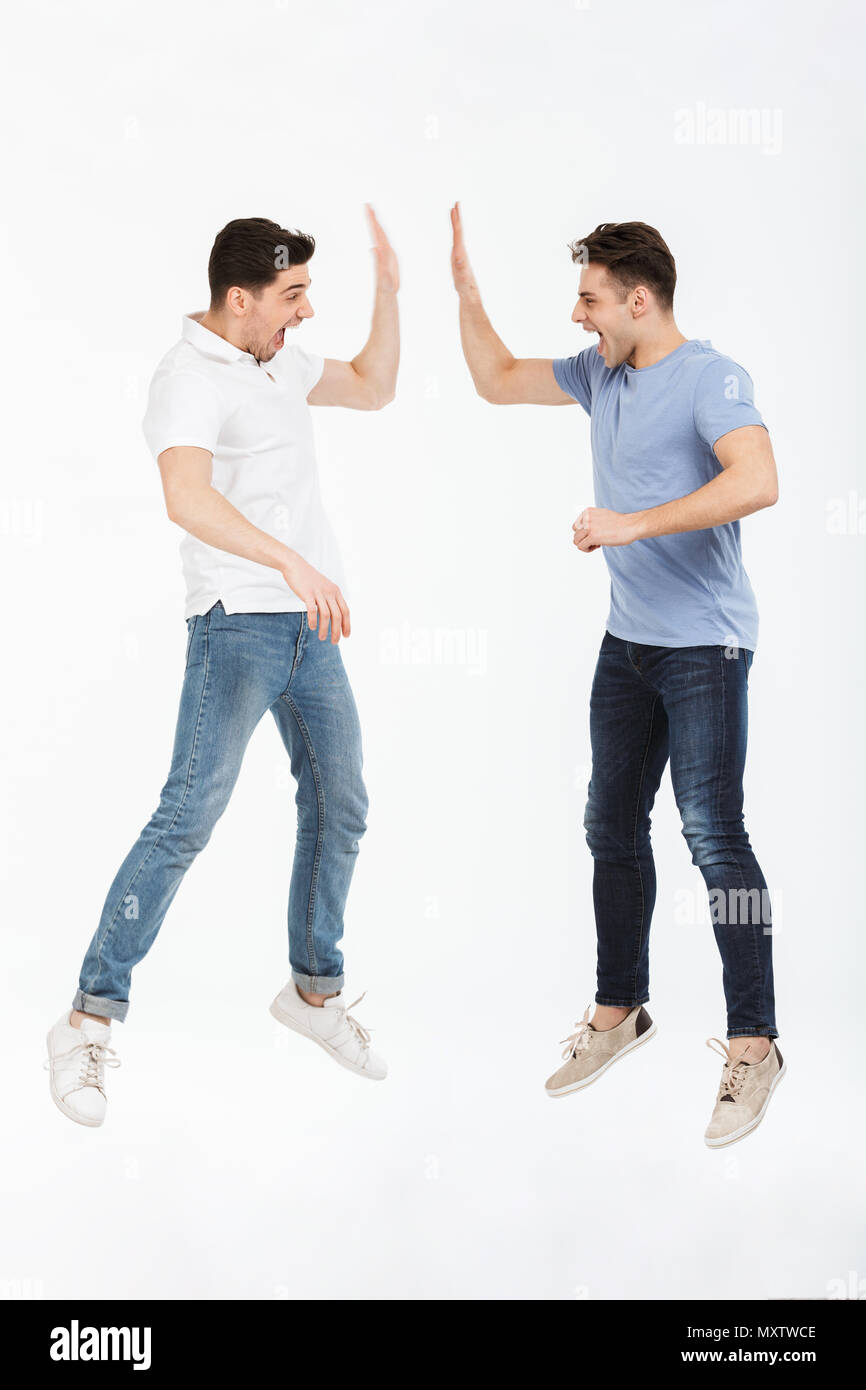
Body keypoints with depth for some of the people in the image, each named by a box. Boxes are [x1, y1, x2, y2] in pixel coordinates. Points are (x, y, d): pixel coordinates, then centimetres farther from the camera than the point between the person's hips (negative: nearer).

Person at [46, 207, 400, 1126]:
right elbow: (188, 499, -32)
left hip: (310, 623, 8)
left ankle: (315, 989, 28)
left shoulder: (279, 360, 13)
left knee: (339, 807, 12)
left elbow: (372, 388, 29)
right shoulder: (189, 379, -14)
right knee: (190, 816, -12)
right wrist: (294, 563, -41)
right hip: (239, 625, -8)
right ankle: (91, 1021, -5)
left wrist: (388, 290, 17)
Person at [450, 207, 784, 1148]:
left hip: (705, 647, -8)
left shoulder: (709, 378, -13)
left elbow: (757, 481, -29)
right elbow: (498, 382, 25)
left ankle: (753, 1044, 0)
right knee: (613, 829, 13)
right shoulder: (599, 374, 11)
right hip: (627, 643, 8)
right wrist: (466, 289, 15)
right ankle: (620, 1011, 28)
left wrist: (633, 524, -28)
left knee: (713, 835, -9)